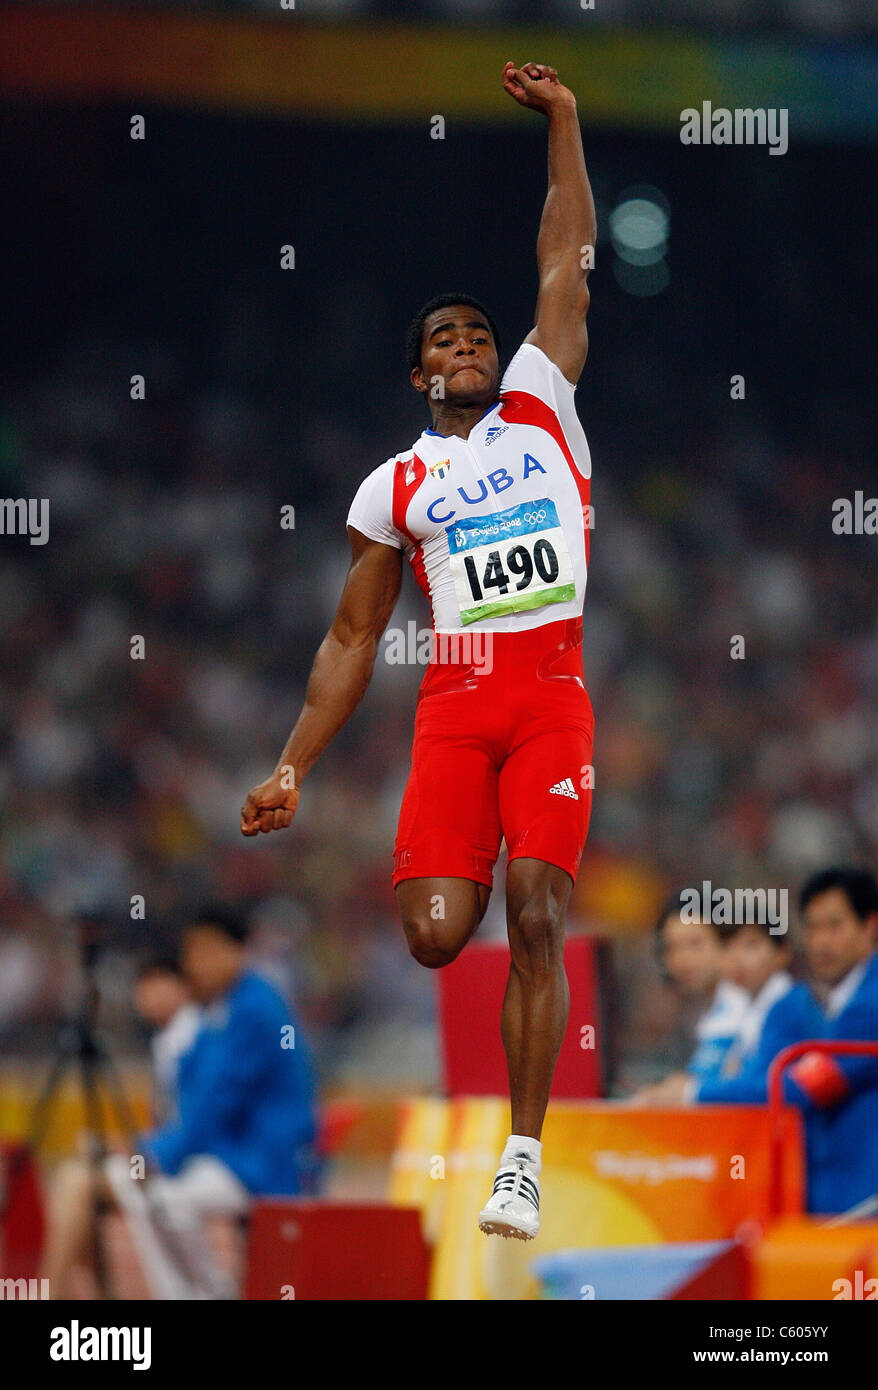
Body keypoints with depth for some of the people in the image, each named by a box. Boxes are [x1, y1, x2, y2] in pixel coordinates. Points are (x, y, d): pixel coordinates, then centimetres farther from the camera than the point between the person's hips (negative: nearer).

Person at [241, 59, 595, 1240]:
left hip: (552, 695, -1)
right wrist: (293, 769, 11)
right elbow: (352, 638, 16)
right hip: (453, 706, 1)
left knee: (534, 918, -13)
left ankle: (524, 1159, -9)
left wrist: (563, 123, 6)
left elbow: (569, 262, 10)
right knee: (437, 939, -13)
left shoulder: (539, 404, 14)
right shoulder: (395, 486, 15)